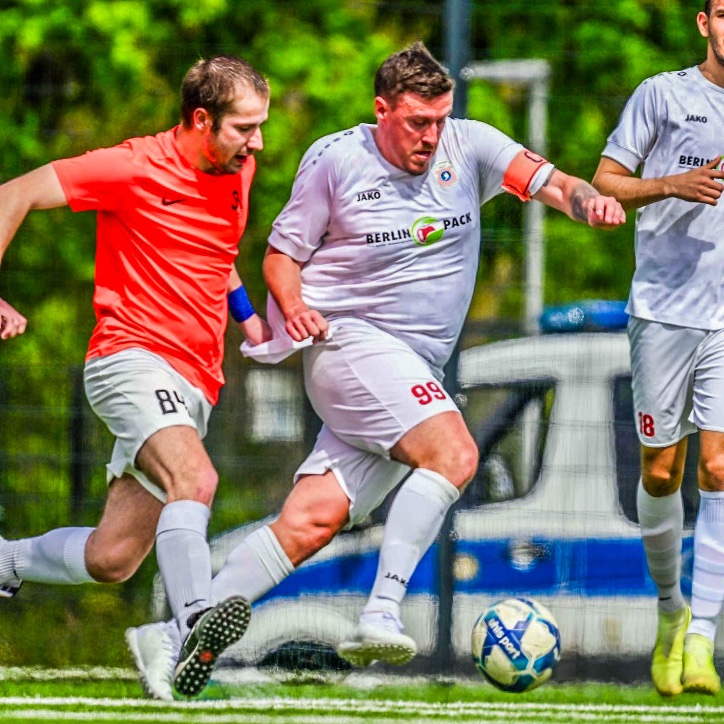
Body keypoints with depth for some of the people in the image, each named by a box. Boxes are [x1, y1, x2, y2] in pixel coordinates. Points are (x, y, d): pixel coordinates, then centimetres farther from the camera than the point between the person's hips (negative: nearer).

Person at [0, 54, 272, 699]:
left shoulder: (236, 172, 12)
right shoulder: (134, 169, -9)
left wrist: (243, 310, 22)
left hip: (192, 385, 7)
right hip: (131, 358, -7)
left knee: (112, 560, 5)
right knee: (194, 478, -35)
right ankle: (195, 631, -50)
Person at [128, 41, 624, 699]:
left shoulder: (467, 147, 5)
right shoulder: (335, 161, -4)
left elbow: (547, 181, -5)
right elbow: (282, 253, 4)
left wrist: (587, 200, -27)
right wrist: (294, 307, -16)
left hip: (417, 373, 5)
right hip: (350, 342, -5)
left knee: (313, 520, -4)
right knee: (454, 453, -27)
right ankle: (381, 616, -31)